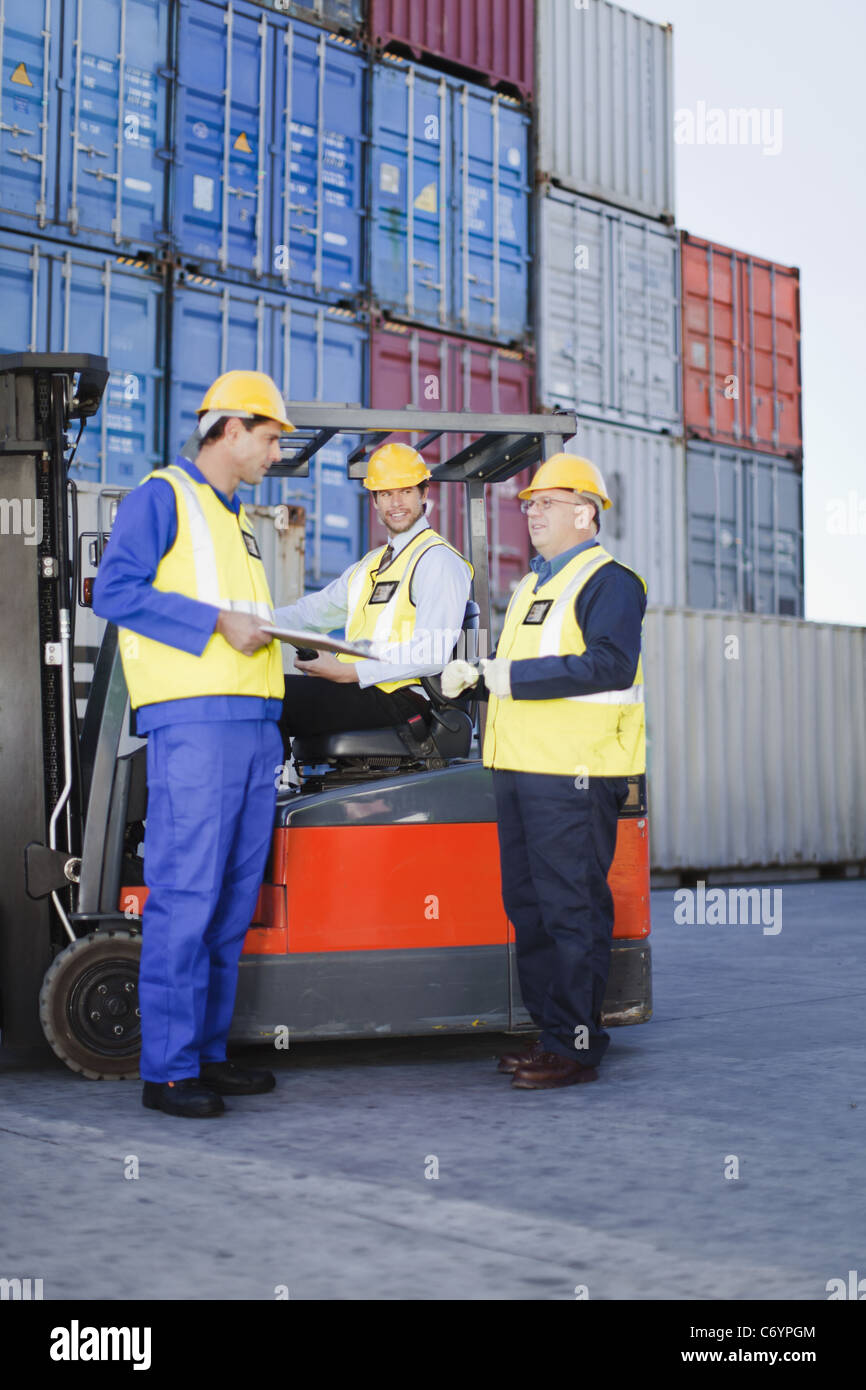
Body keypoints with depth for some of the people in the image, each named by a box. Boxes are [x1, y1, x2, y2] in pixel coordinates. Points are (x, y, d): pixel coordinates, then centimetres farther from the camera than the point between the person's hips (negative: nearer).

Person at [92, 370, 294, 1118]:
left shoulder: (237, 519, 25)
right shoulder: (162, 495, 0)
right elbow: (116, 590, -11)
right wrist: (217, 623, -15)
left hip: (255, 720, 9)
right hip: (194, 719, -9)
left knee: (236, 894, 8)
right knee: (186, 891, -9)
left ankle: (208, 1050, 16)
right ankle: (167, 1068, -4)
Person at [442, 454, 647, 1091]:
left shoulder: (609, 581, -5)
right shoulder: (532, 587, 25)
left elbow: (612, 665, -19)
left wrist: (518, 676, -19)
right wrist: (476, 674, 9)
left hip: (574, 774, -9)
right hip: (518, 769, 10)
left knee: (572, 907, -7)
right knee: (528, 903, 12)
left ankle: (576, 1045, -1)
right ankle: (552, 1030, 21)